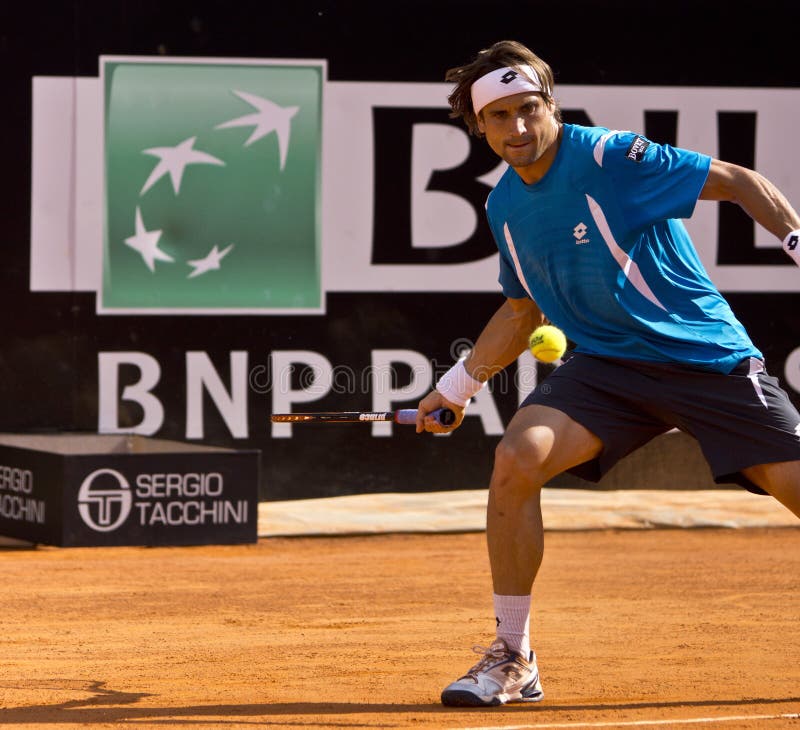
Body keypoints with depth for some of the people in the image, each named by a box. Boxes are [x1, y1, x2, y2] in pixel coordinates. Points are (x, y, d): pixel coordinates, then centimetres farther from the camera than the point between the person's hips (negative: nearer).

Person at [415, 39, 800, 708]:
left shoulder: (611, 158, -15)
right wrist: (458, 385, 24)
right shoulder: (505, 207, 5)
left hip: (707, 357, -4)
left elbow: (740, 182, -12)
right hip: (605, 364, 4)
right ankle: (512, 659, -9)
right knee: (518, 458, -21)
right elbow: (523, 310, 22)